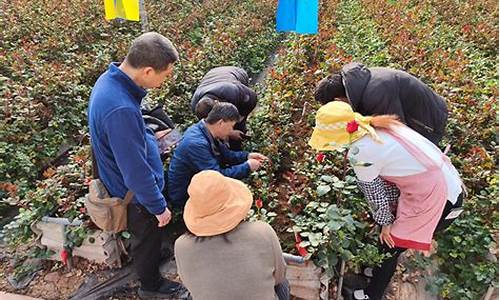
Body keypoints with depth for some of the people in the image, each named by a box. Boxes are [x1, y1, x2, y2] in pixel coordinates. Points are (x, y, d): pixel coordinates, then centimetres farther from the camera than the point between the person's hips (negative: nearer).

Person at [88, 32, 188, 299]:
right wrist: (159, 207, -19)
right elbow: (136, 171, -32)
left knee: (146, 236, 32)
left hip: (123, 183, 9)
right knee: (148, 238, 19)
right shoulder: (121, 109, -41)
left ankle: (149, 273, 59)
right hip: (136, 194, -9)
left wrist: (147, 136, 16)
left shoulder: (110, 78, -11)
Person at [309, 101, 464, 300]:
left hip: (439, 201, -8)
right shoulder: (374, 128, 2)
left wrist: (385, 222, 7)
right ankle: (380, 268, 43)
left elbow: (374, 193, -10)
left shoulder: (359, 153, -23)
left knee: (389, 245, 9)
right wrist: (388, 219, 12)